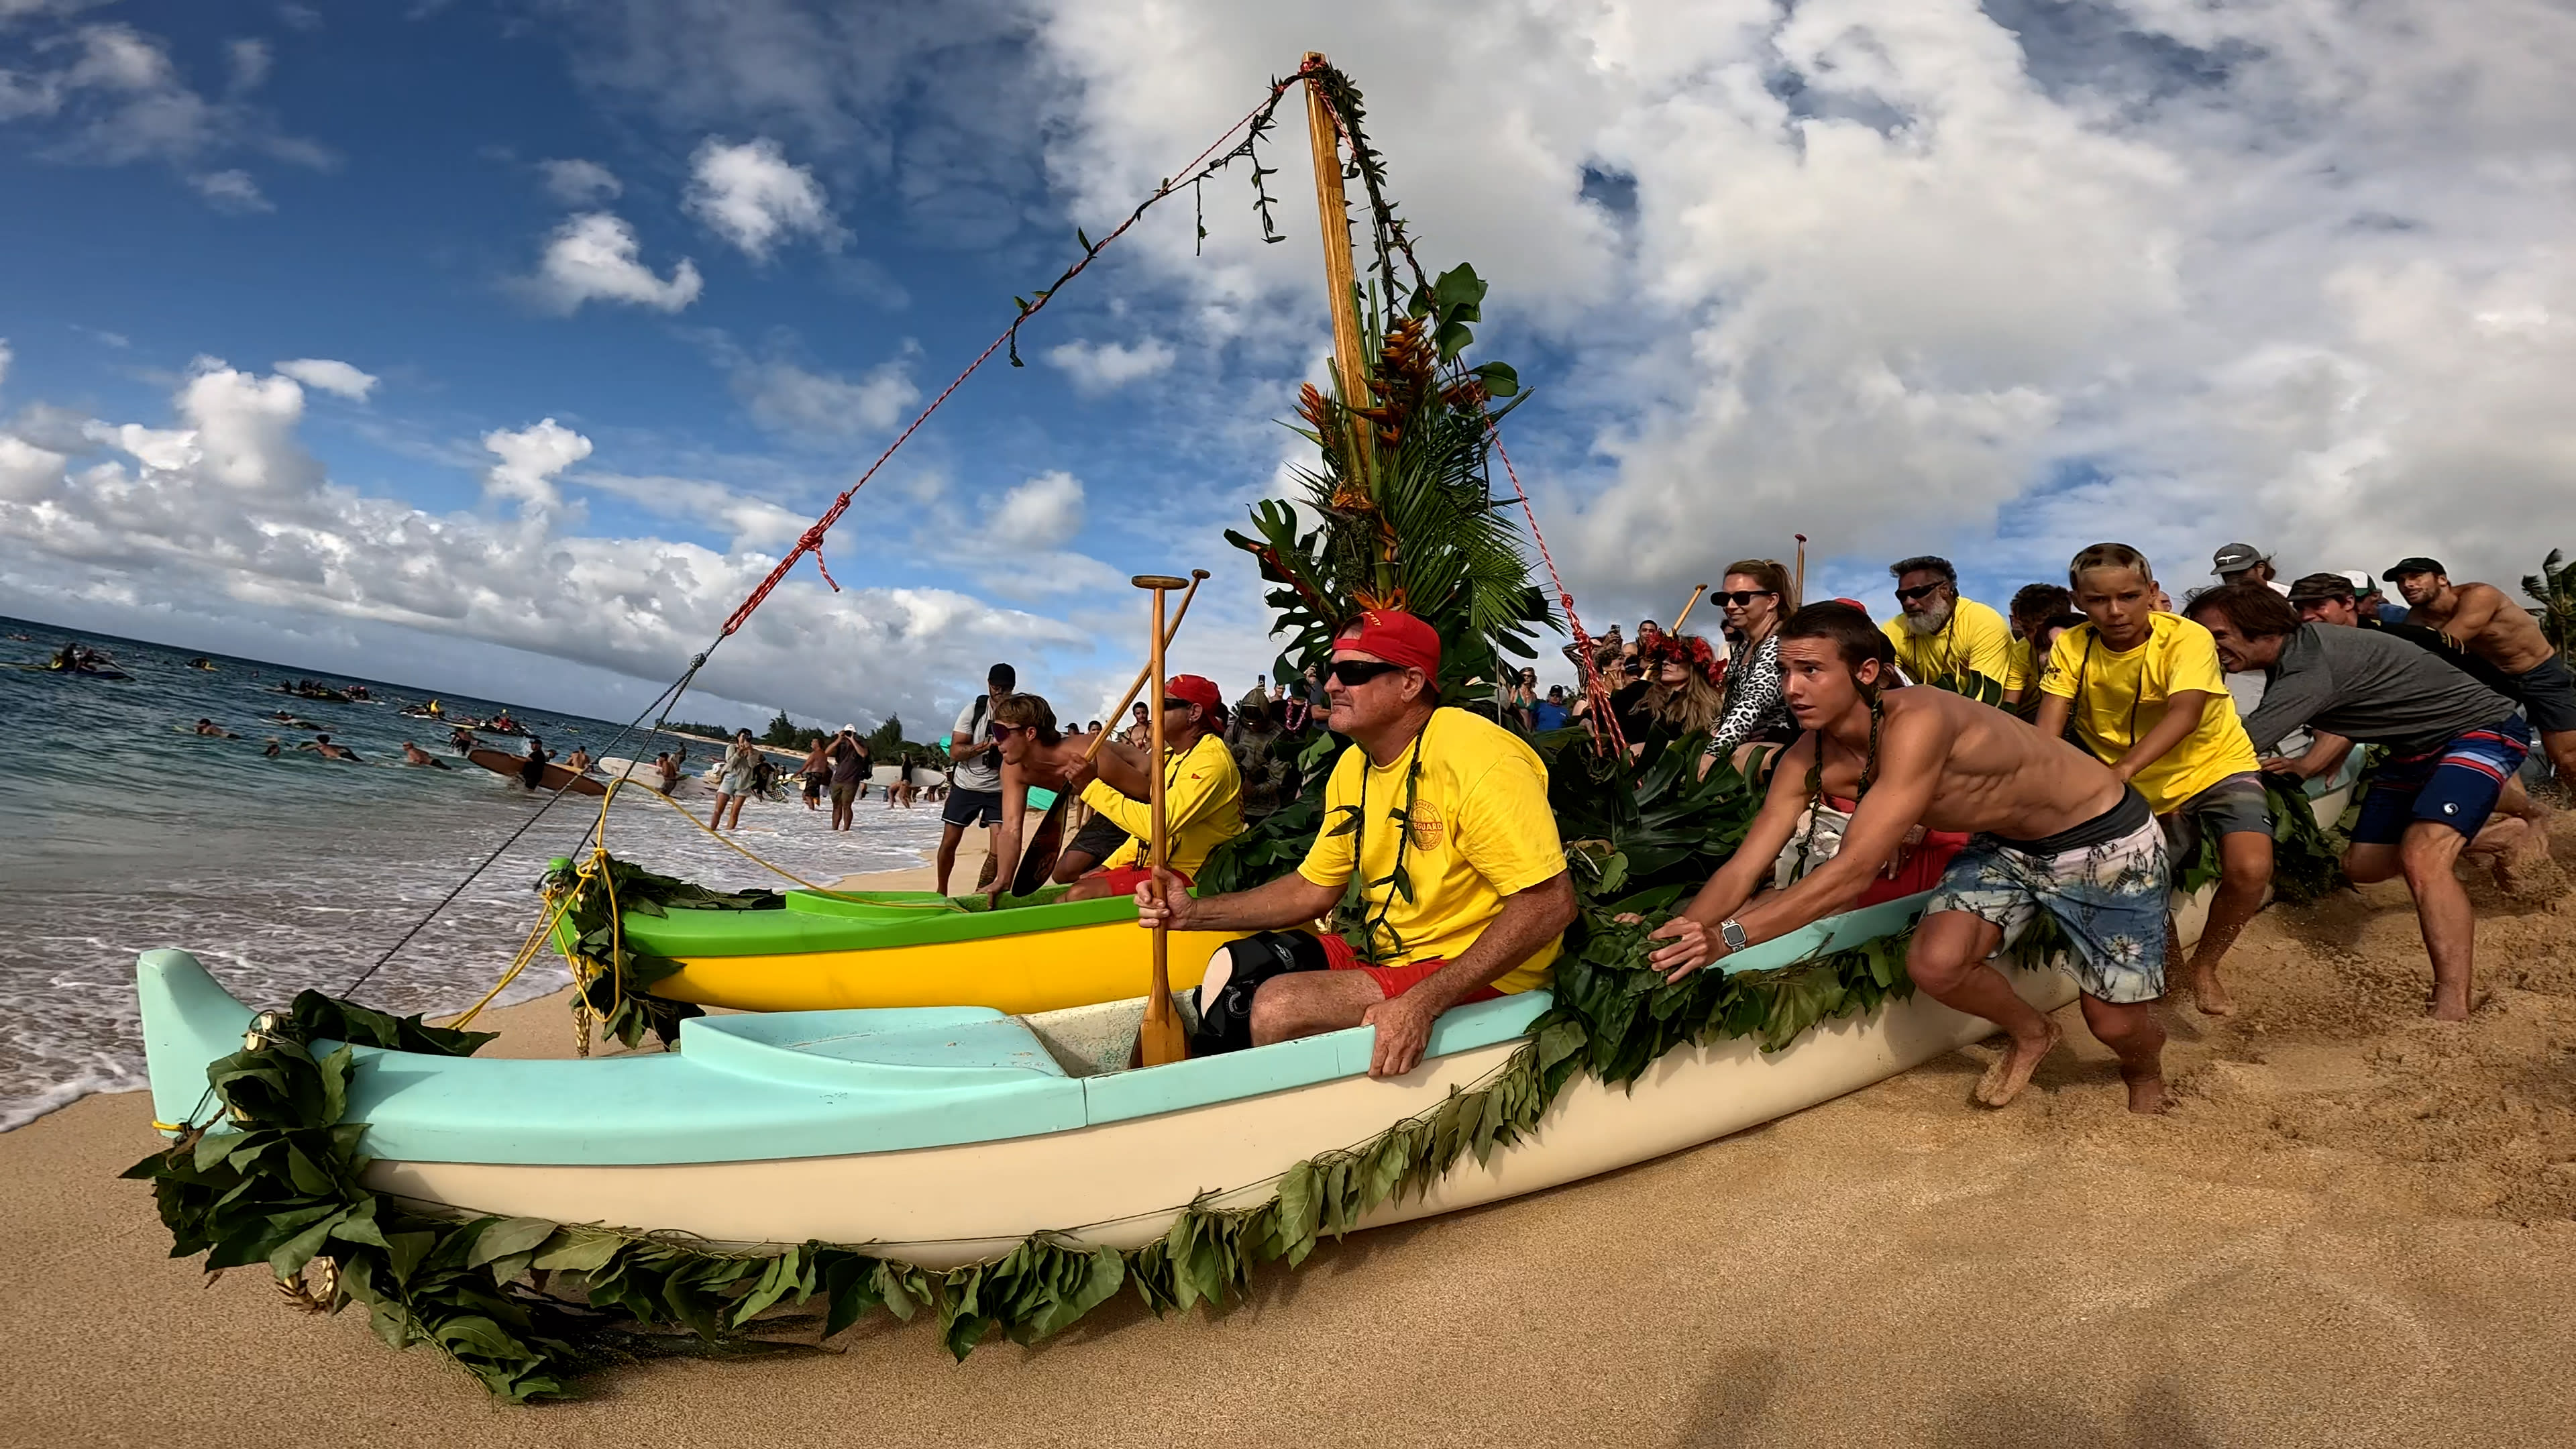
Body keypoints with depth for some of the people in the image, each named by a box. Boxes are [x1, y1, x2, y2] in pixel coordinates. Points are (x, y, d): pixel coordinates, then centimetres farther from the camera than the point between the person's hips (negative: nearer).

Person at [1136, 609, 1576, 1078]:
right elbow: (1314, 889, 13)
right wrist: (1194, 912, 0)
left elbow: (1550, 901, -26)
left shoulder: (1477, 759, -22)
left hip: (1477, 972, -8)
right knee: (1232, 970, 1)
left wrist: (1424, 1003, -32)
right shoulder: (1353, 766, 6)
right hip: (1384, 951, 9)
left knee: (1279, 1007, -23)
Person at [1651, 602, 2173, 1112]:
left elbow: (1854, 871, -43)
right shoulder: (1807, 763, -16)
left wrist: (1728, 937, -47)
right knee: (1933, 964, -15)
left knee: (2114, 1024, -1)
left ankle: (2146, 1065, 38)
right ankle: (2031, 1034, 19)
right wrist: (1671, 940, -30)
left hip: (2105, 839, -5)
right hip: (2003, 846, 5)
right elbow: (1741, 870, -16)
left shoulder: (1916, 722, -38)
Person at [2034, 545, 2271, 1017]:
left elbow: (2184, 713, -37)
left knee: (2249, 869, -25)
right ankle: (2167, 957, 36)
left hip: (2218, 768, -3)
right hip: (2146, 791, 3)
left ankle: (2204, 967, 2)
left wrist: (2123, 770, -54)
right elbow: (2049, 722, -21)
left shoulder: (2187, 638, -21)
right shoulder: (2072, 647, -11)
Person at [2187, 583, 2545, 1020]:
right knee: (2362, 866, 12)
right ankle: (2504, 831, 34)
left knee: (2420, 858, -31)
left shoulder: (2311, 664, -33)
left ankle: (2453, 1010, -30)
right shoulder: (2288, 657, -5)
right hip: (2418, 748, 9)